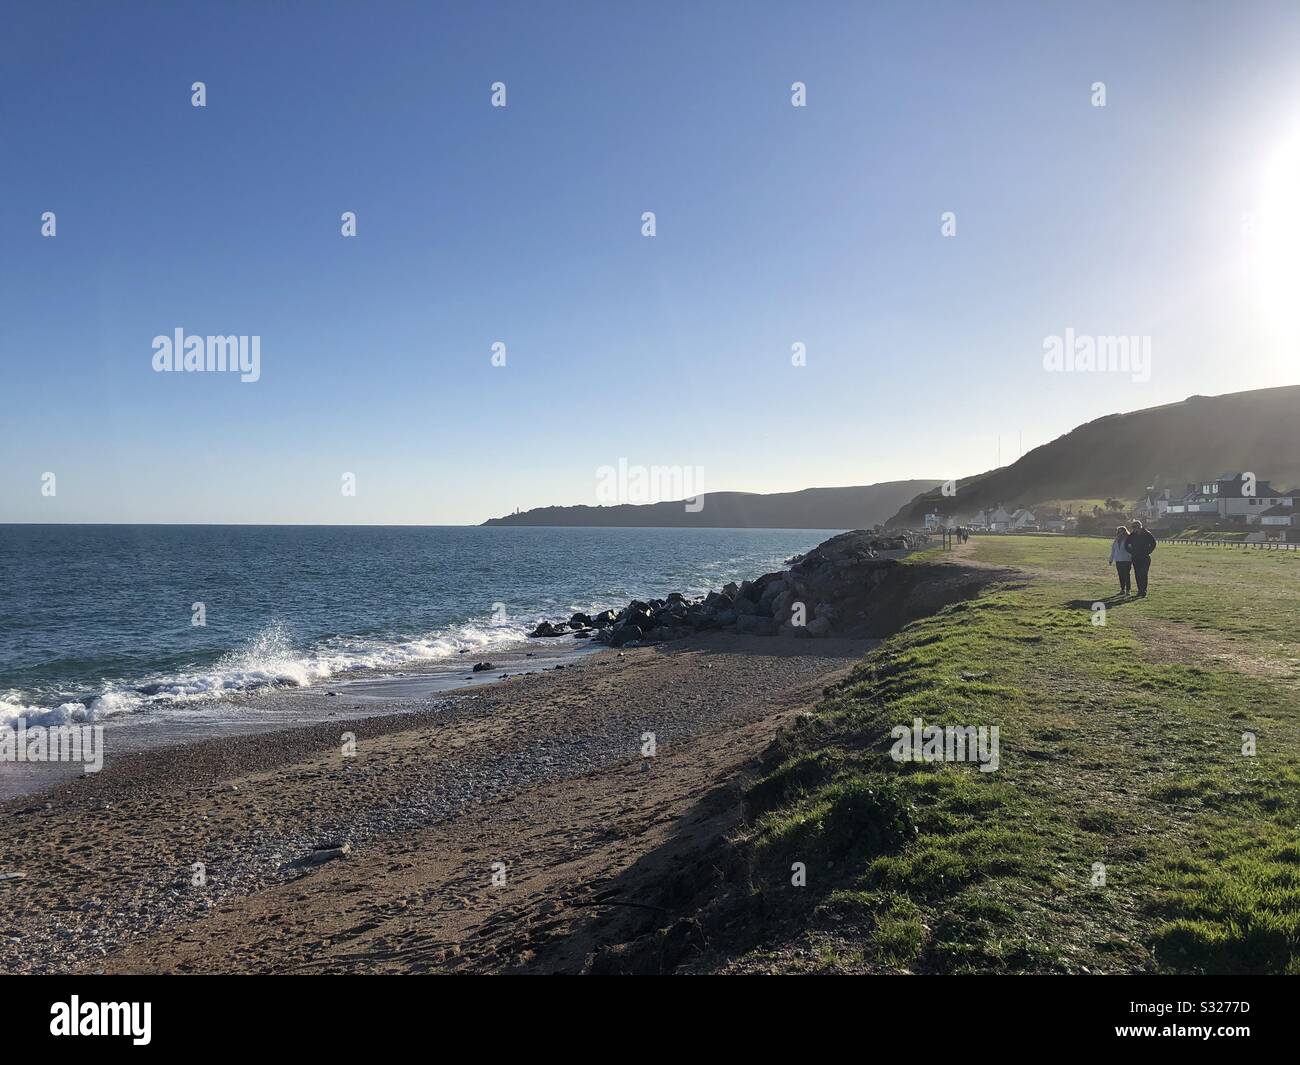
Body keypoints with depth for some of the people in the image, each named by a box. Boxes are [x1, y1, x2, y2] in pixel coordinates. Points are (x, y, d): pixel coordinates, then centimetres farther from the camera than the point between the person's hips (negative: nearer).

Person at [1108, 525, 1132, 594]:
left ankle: (1128, 590, 0)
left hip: (1126, 560, -5)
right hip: (1118, 561, 5)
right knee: (1121, 576, 8)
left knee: (1127, 575, -5)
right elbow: (1113, 550, 19)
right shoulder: (1116, 541, 13)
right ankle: (1122, 589, 15)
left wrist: (1132, 559, -13)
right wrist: (1111, 560, 18)